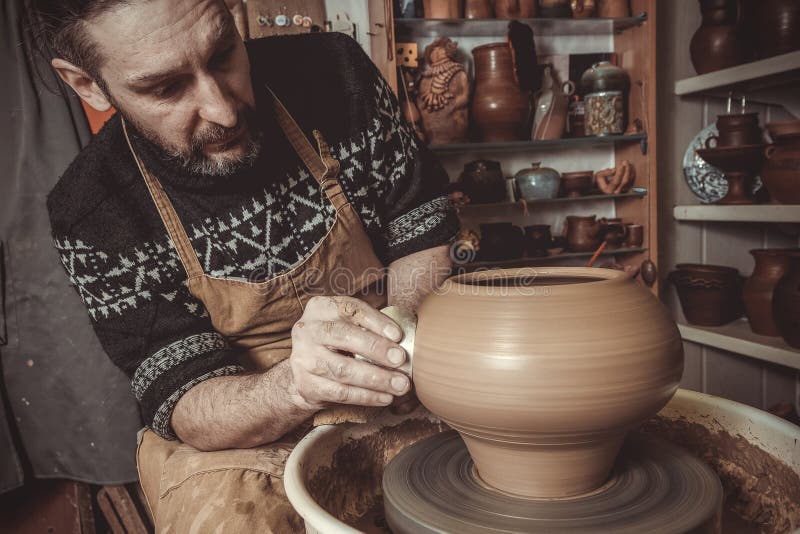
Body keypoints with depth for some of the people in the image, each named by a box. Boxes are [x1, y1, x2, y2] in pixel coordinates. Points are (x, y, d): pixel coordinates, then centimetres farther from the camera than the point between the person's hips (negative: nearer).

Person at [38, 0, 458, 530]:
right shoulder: (92, 217, -15)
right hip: (239, 441, -1)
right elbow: (184, 405, -13)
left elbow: (425, 243, -3)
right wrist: (295, 385, -35)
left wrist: (382, 337, -23)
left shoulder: (335, 74, -10)